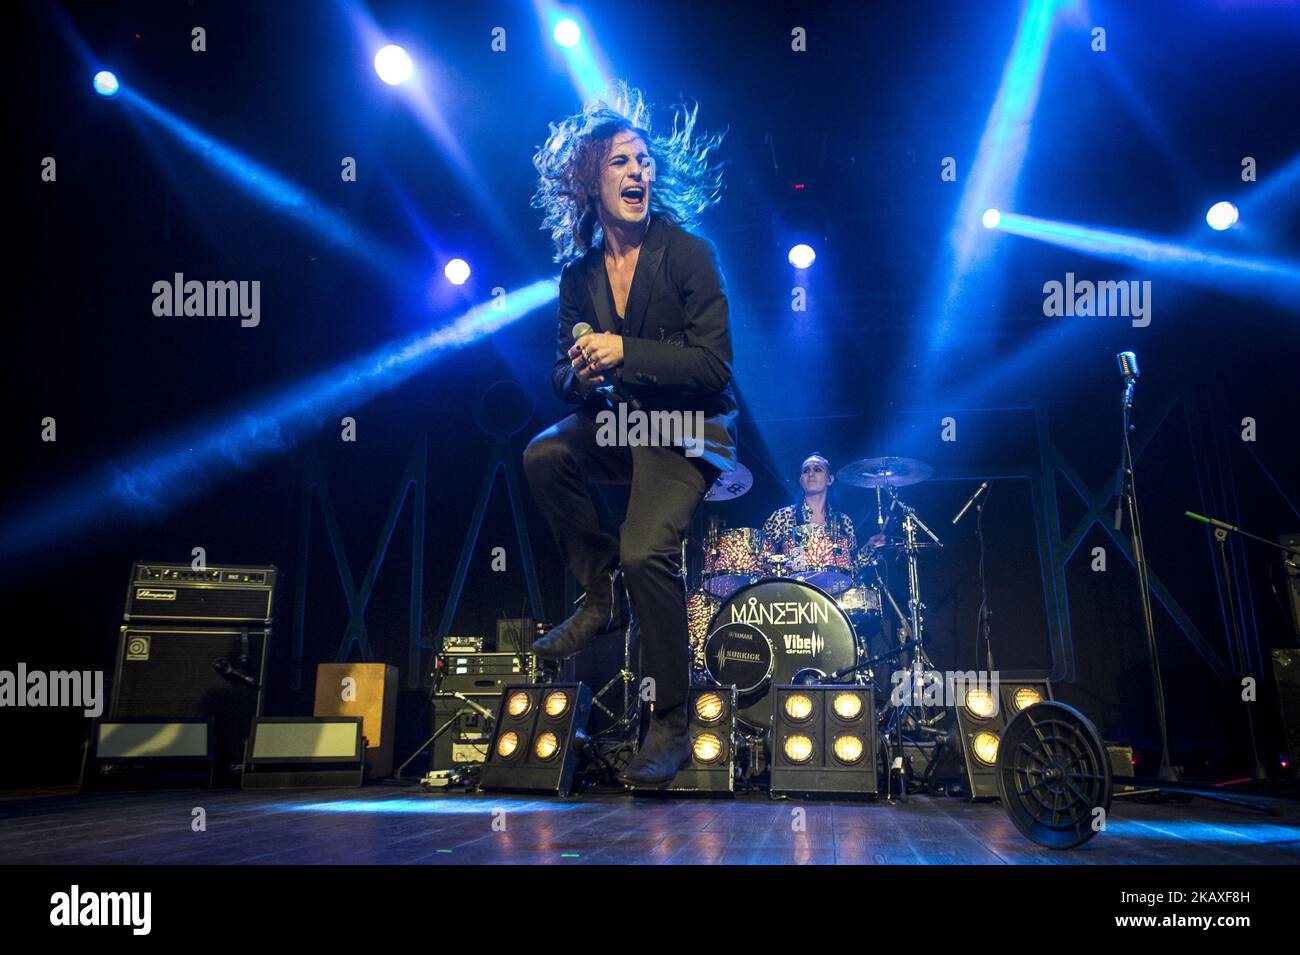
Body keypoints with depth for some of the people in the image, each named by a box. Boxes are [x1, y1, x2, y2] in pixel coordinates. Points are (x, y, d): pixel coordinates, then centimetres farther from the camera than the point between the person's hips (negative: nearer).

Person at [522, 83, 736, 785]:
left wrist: (624, 352, -22)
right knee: (543, 455, -24)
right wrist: (579, 377, -14)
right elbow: (565, 370, 11)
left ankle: (670, 726, -7)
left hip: (688, 430, -5)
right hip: (619, 422, 5)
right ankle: (601, 596, -2)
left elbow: (713, 364, -13)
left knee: (646, 549, -24)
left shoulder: (687, 254, -8)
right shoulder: (579, 273, 7)